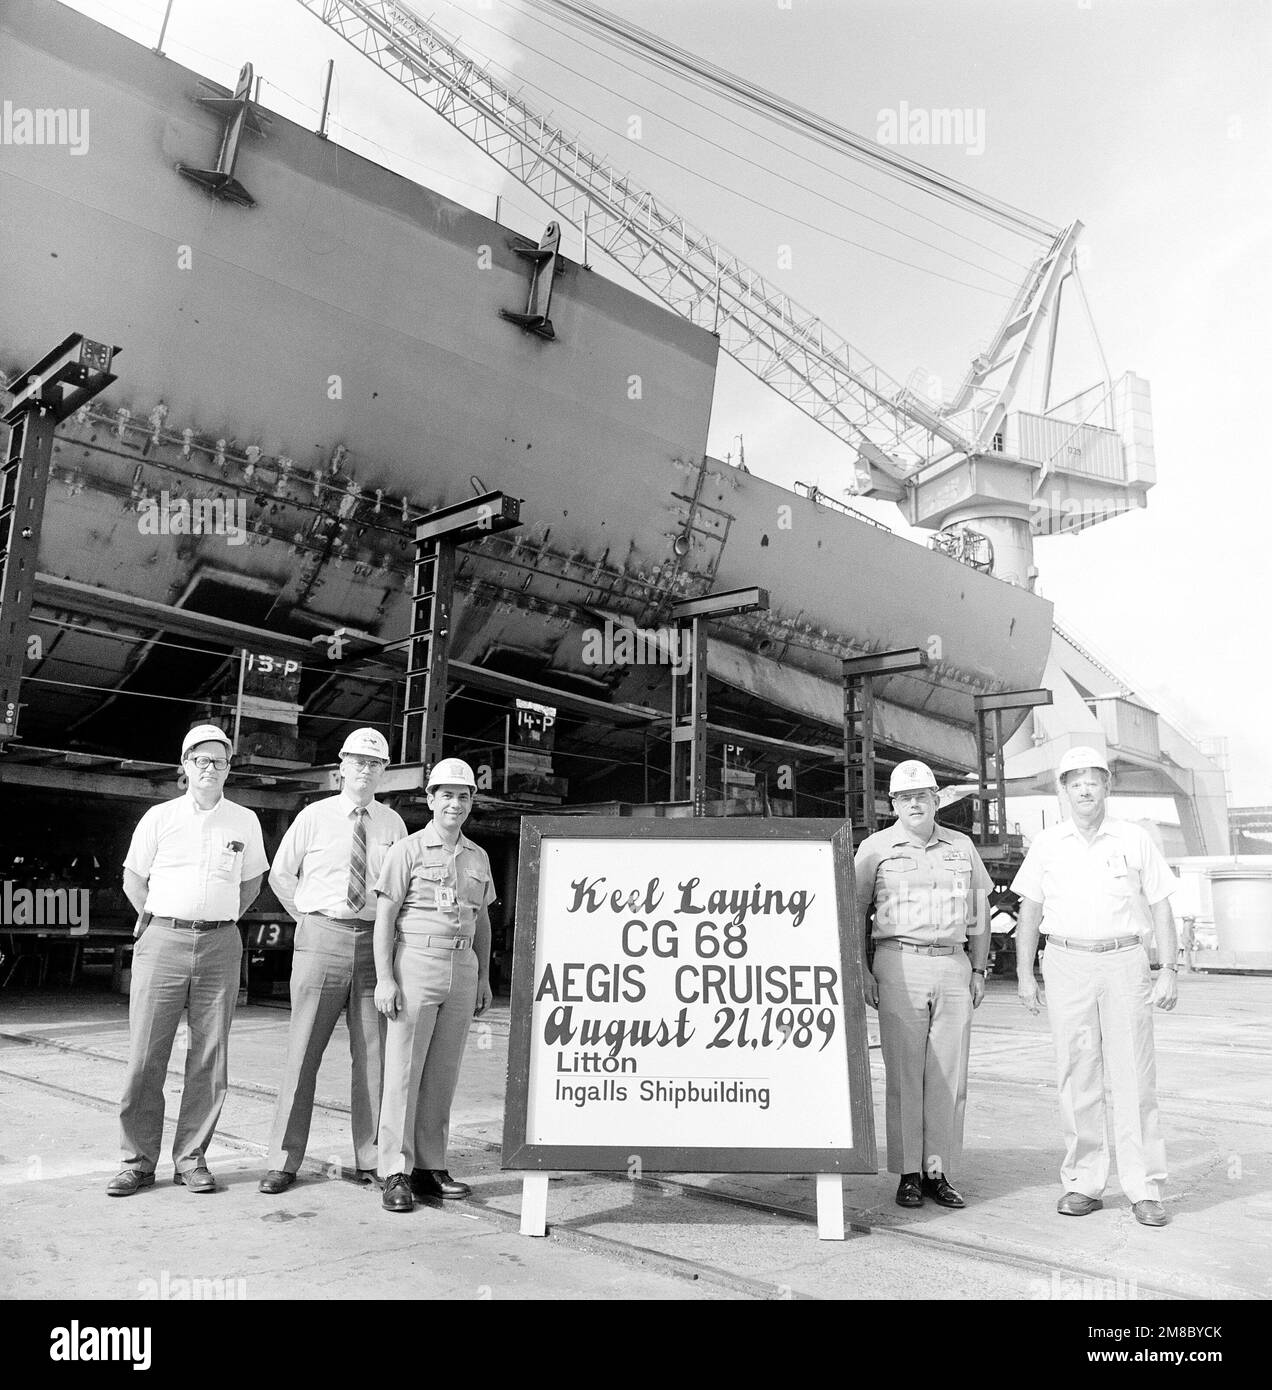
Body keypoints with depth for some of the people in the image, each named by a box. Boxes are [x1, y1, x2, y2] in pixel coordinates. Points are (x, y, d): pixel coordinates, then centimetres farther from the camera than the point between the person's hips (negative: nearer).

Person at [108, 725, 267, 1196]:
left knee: (210, 1059, 3)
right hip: (162, 940, -1)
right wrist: (158, 920, 12)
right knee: (145, 1056, -1)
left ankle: (191, 1158, 14)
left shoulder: (246, 822, 8)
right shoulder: (159, 817, 5)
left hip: (220, 946, 1)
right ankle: (138, 1161, 10)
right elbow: (133, 879, 14)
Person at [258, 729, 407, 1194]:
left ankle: (371, 1160, 16)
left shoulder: (393, 824, 8)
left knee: (374, 1053, 5)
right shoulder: (314, 816, 3)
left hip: (374, 941, 2)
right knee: (304, 1050, 0)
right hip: (321, 938, -2)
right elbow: (280, 875, 10)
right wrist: (309, 920, 6)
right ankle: (284, 1161, 11)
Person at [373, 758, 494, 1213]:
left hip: (463, 969, 5)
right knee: (403, 1070, -3)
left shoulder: (478, 857, 13)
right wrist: (385, 978, -12)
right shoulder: (408, 850, -2)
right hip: (416, 963, -5)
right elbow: (384, 918, -5)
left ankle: (430, 1167, 18)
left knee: (443, 1074, 8)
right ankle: (396, 1173, 5)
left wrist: (484, 978, 16)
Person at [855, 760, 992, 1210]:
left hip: (954, 966, 3)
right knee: (904, 1074, -1)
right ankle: (908, 1173, 8)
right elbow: (854, 914, 5)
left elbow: (980, 914, 19)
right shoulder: (875, 848, 4)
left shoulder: (961, 846, 13)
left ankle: (939, 1172, 14)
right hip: (900, 965, -3)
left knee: (949, 1076, 4)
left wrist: (978, 970, 12)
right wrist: (861, 972, -2)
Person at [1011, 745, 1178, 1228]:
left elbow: (1161, 908, 6)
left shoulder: (1135, 839, 3)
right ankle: (1083, 1185, 12)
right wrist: (1024, 974, 5)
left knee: (1134, 1077, -1)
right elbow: (1029, 911, 9)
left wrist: (1169, 971, -1)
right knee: (1076, 1078, 4)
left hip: (1124, 962, -1)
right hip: (1066, 963, 1)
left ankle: (1145, 1190, 8)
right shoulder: (1046, 843, 6)